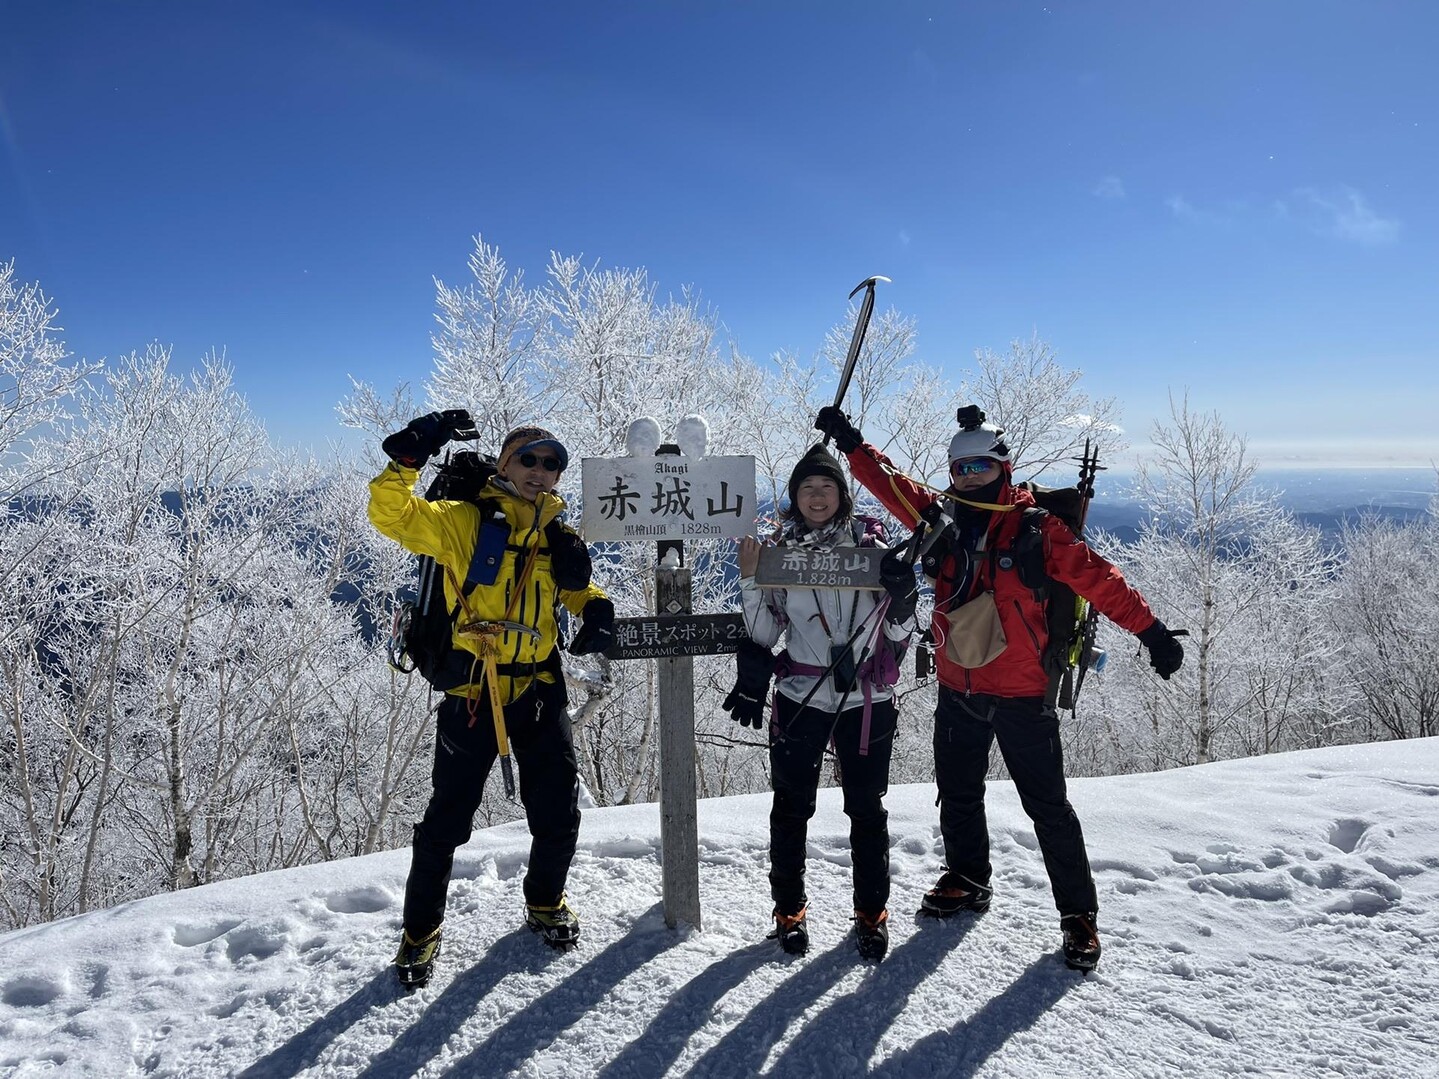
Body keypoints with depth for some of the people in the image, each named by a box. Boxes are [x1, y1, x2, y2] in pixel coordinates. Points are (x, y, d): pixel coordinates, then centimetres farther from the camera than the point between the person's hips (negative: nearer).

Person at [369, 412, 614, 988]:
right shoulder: (464, 520, -6)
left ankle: (545, 903, 40)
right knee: (447, 819, 8)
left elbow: (579, 588, 22)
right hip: (473, 690, -4)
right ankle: (420, 932, 30)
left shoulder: (558, 537, 8)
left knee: (558, 816, 12)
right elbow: (391, 514, -17)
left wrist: (597, 608, 0)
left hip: (539, 690, 4)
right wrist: (410, 453, -31)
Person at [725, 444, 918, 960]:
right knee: (792, 807, 9)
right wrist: (750, 579, -12)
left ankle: (872, 913, 27)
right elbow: (764, 634, 1)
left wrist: (902, 589, -17)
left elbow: (898, 630, 2)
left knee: (867, 809, 9)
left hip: (867, 701, 0)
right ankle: (790, 910, 27)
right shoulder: (778, 551, 2)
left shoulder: (869, 544, 0)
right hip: (800, 700, 0)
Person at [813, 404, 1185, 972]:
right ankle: (967, 881, 42)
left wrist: (1150, 630, -13)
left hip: (1022, 695, -5)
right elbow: (891, 483, 10)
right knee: (958, 794, 20)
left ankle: (1079, 913, 20)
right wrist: (850, 441, 9)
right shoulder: (941, 518, 2)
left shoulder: (1035, 527, -10)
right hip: (957, 691, 5)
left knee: (1047, 806, 3)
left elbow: (1095, 577, -11)